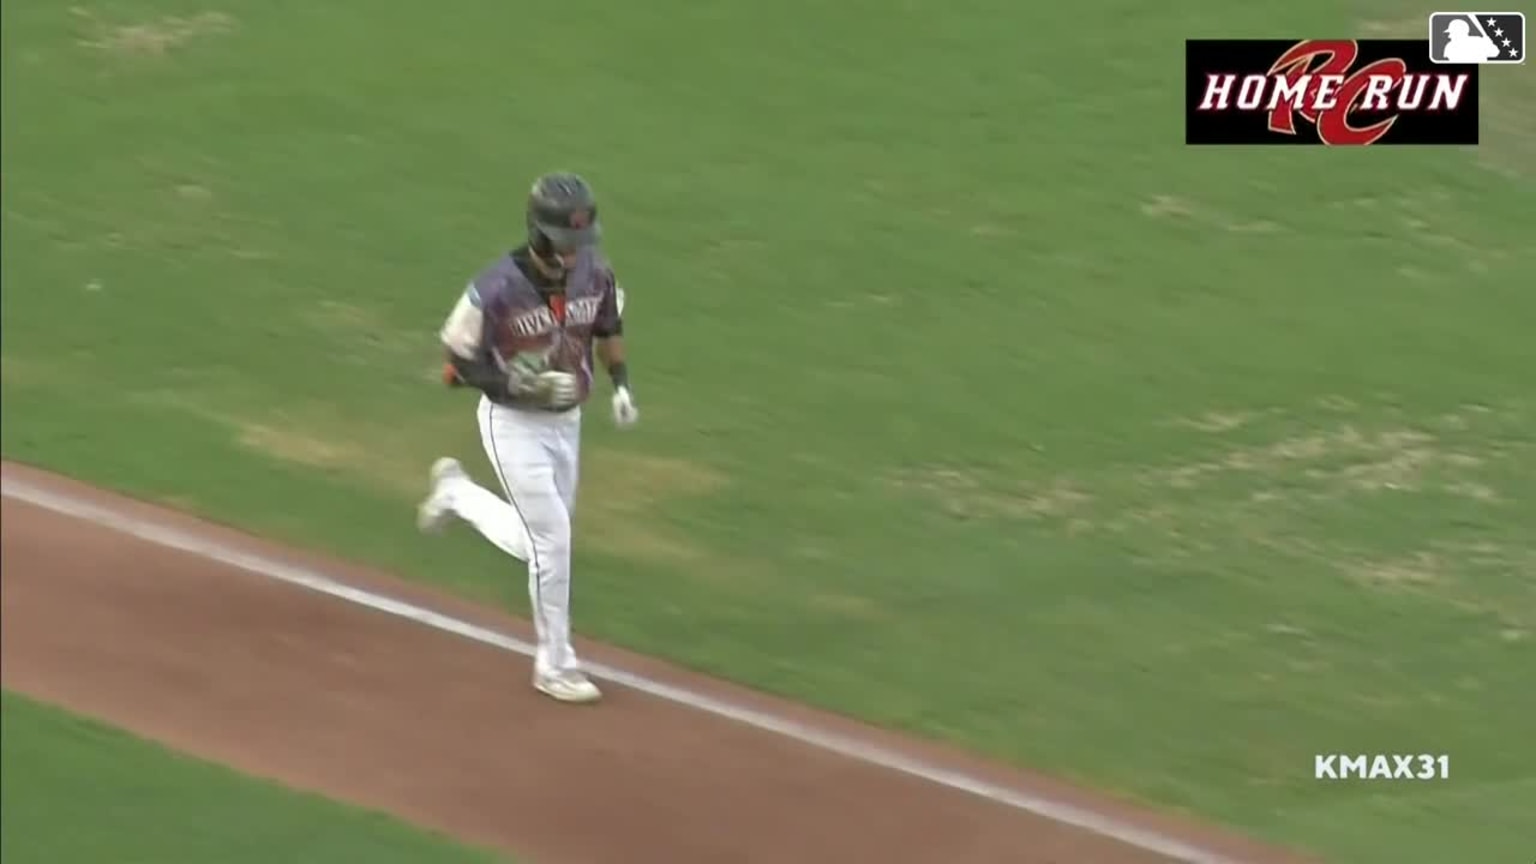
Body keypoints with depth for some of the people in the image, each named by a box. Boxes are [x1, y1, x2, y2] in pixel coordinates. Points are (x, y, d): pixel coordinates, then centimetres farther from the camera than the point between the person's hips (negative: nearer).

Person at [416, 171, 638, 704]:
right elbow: (459, 364, -17)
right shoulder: (497, 289, -26)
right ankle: (555, 666, 9)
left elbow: (608, 326, 12)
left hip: (565, 422, 6)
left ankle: (456, 494, 42)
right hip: (513, 425, -6)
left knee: (539, 542, 17)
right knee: (551, 541, -8)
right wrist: (526, 386, -29)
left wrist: (620, 385, -1)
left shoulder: (595, 275, -9)